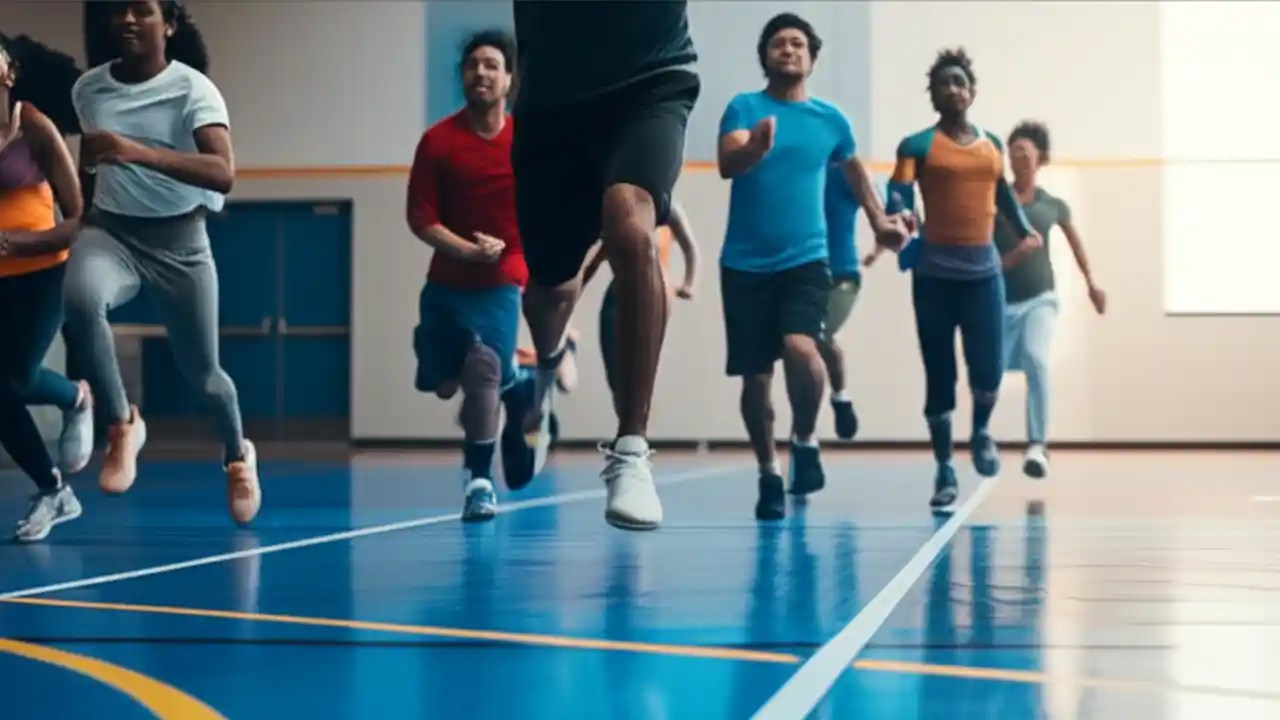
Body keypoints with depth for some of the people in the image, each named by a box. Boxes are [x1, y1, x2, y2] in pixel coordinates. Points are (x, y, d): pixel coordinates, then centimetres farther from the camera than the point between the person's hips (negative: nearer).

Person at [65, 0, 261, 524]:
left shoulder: (192, 88, -16)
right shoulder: (87, 88, -1)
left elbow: (224, 174, -33)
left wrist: (139, 152, -43)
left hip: (179, 239, -2)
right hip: (111, 230, 2)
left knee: (201, 373, 8)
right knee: (80, 300, -33)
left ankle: (238, 456, 40)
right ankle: (123, 424, -13)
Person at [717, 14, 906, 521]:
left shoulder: (830, 119, 6)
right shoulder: (743, 108, -1)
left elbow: (854, 169, 26)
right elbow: (727, 164, -20)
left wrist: (879, 220, 27)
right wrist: (755, 147, -40)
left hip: (805, 260, 0)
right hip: (745, 264, 0)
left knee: (801, 348, -26)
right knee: (754, 377, 4)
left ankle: (805, 442, -1)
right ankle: (769, 474, 23)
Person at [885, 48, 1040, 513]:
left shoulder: (992, 144, 12)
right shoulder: (918, 145, -3)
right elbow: (898, 192, -16)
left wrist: (1024, 230, 32)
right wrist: (897, 220, -36)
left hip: (983, 269, 3)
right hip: (934, 271, -3)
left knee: (987, 369, -7)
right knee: (939, 375, 1)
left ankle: (982, 432, 26)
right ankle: (944, 471, 13)